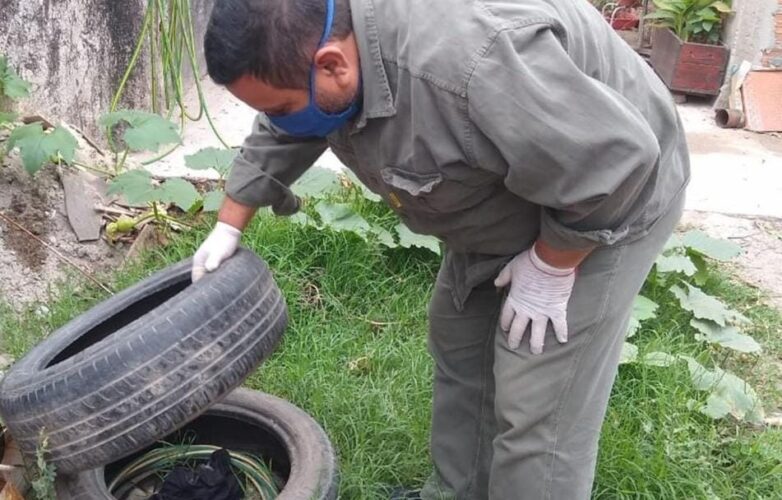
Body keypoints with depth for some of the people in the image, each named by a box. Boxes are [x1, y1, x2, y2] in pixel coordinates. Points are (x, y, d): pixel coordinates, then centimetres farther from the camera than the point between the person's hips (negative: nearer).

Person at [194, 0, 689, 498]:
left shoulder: (468, 65, -40)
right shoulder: (311, 42, -11)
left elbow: (609, 162, -32)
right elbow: (276, 141, 7)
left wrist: (547, 269, -21)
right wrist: (228, 229, 11)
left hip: (607, 200, -8)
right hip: (506, 192, 9)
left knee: (537, 409, -5)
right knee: (458, 345, 17)